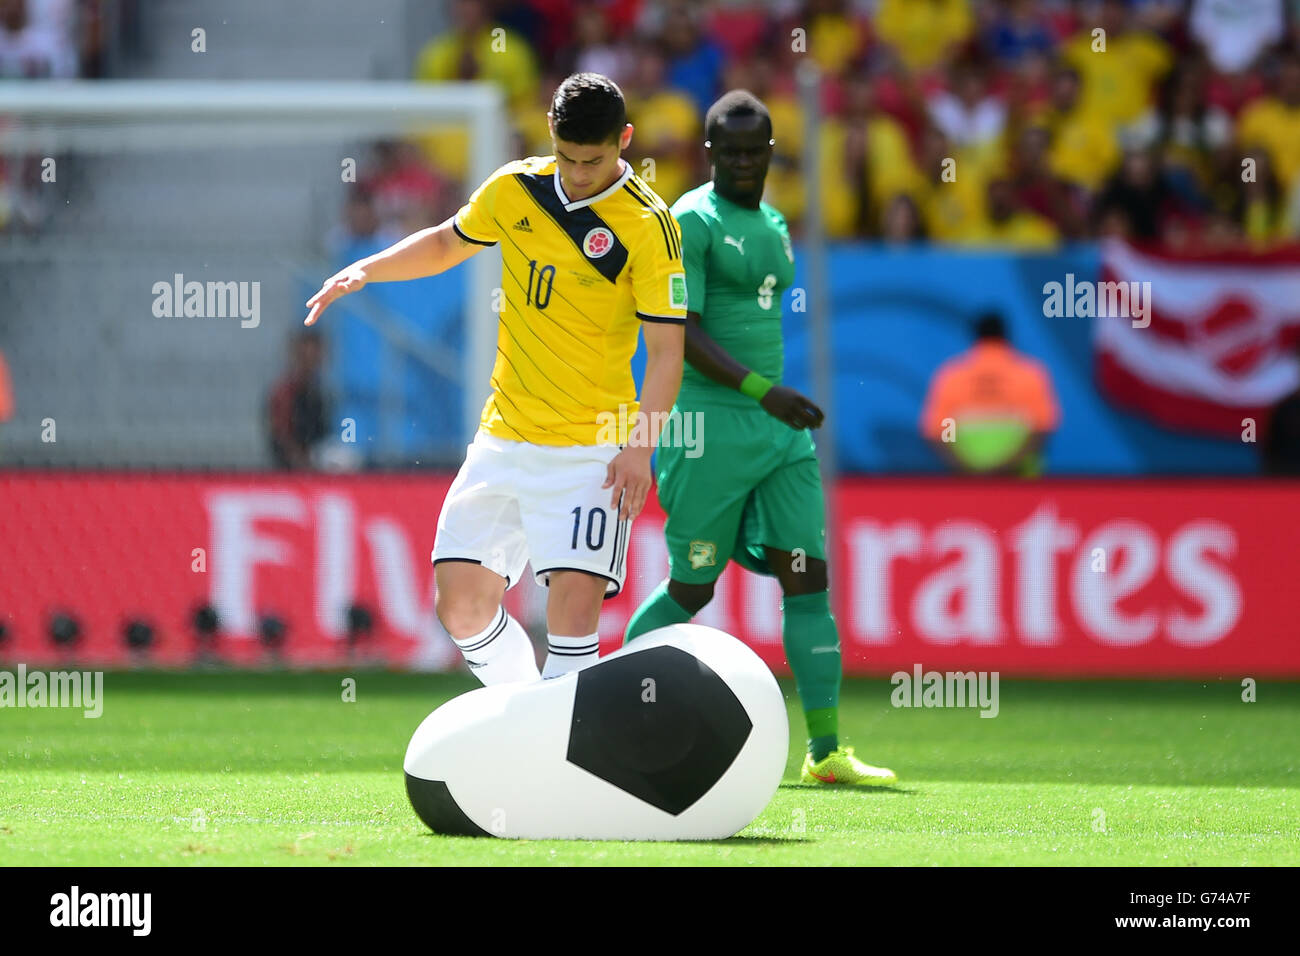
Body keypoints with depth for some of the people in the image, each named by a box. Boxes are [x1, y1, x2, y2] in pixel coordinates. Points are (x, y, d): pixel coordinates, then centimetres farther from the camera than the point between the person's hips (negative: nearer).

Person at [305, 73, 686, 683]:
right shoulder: (515, 189, 4)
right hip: (503, 438, 6)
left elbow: (666, 349, -13)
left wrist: (640, 449, -24)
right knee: (460, 605, 2)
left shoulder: (647, 225, -12)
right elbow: (446, 244, 24)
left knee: (572, 608, -19)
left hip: (590, 450, -5)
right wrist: (364, 270, 9)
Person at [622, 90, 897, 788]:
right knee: (691, 589, 0)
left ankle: (826, 753, -3)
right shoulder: (692, 222, -10)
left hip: (779, 428, 7)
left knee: (807, 579, -2)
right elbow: (682, 335, -18)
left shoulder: (772, 225, 16)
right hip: (710, 423, -7)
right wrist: (762, 391, -27)